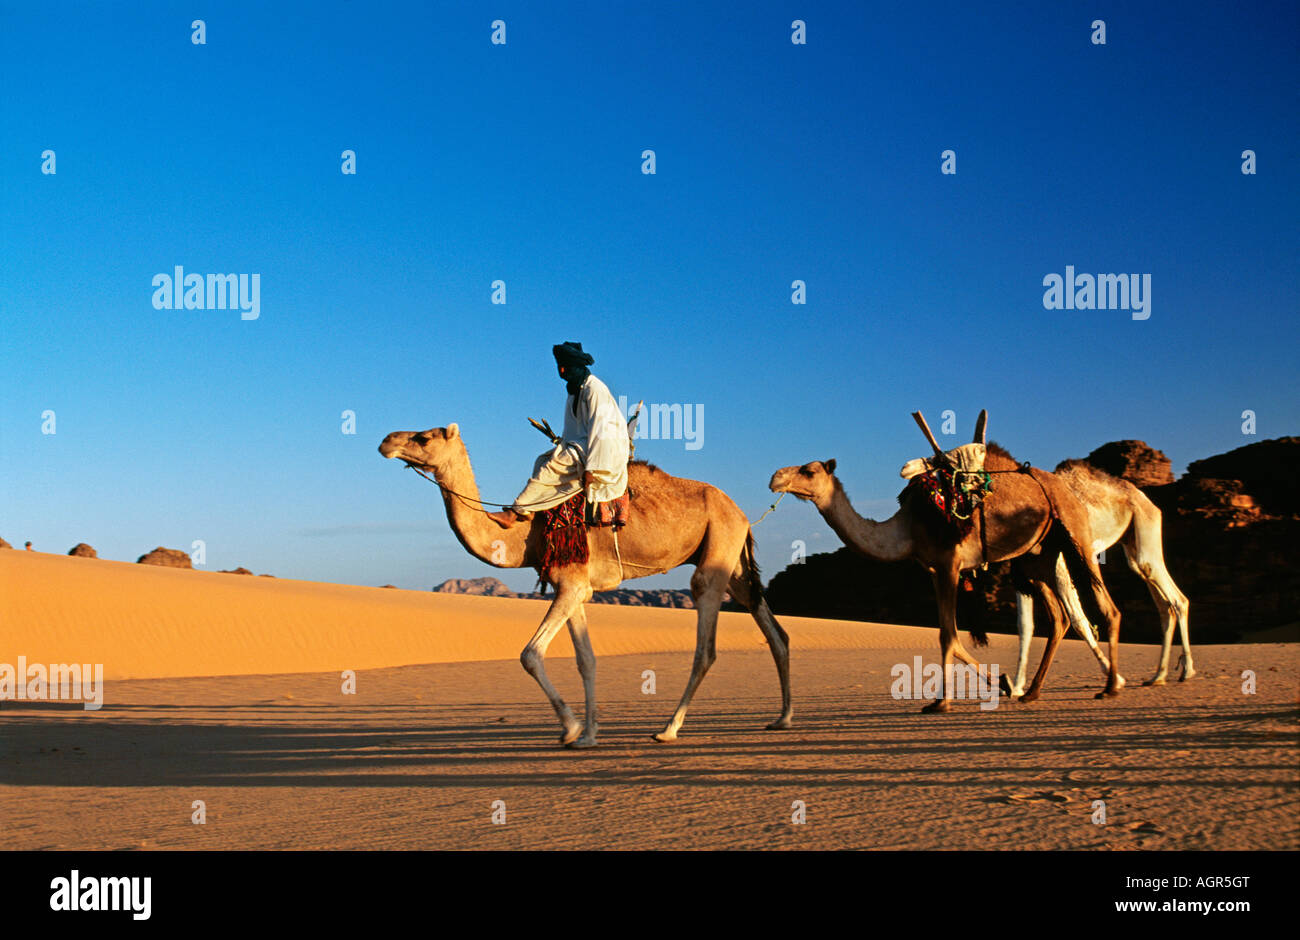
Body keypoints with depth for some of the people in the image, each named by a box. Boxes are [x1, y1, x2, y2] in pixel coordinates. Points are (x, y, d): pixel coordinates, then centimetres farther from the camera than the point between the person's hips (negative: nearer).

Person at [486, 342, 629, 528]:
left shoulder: (594, 389, -13)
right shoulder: (574, 389, 17)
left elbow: (600, 429, -19)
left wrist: (590, 467, -23)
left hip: (605, 453, -10)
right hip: (580, 446, 10)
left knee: (553, 464, -23)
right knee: (543, 460, -5)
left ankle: (514, 512, -25)